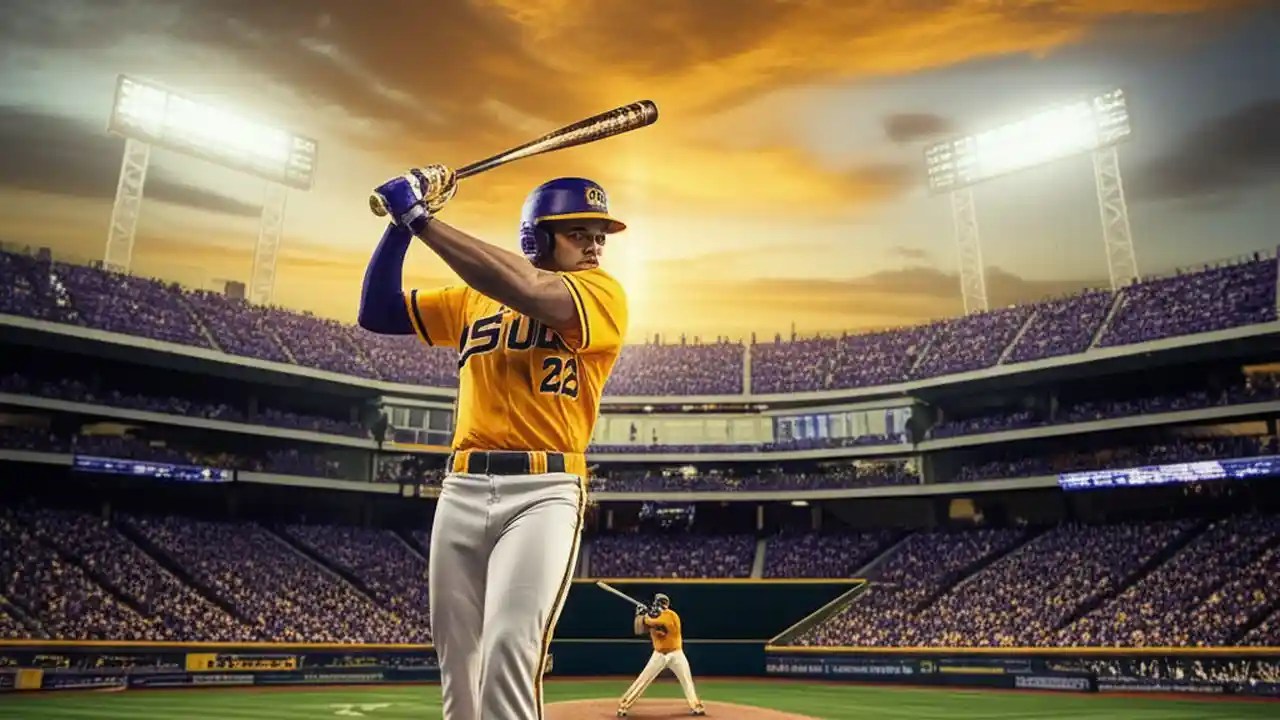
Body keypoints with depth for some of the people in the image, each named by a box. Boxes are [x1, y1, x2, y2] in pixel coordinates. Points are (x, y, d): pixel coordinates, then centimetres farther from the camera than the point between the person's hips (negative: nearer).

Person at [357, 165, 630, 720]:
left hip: (544, 491, -4)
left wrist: (422, 219, -15)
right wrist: (401, 222, 1)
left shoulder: (604, 294, -1)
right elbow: (377, 314, 13)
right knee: (457, 659, 11)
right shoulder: (471, 298, 15)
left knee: (510, 648, -20)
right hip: (462, 489, 5)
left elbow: (527, 292, -20)